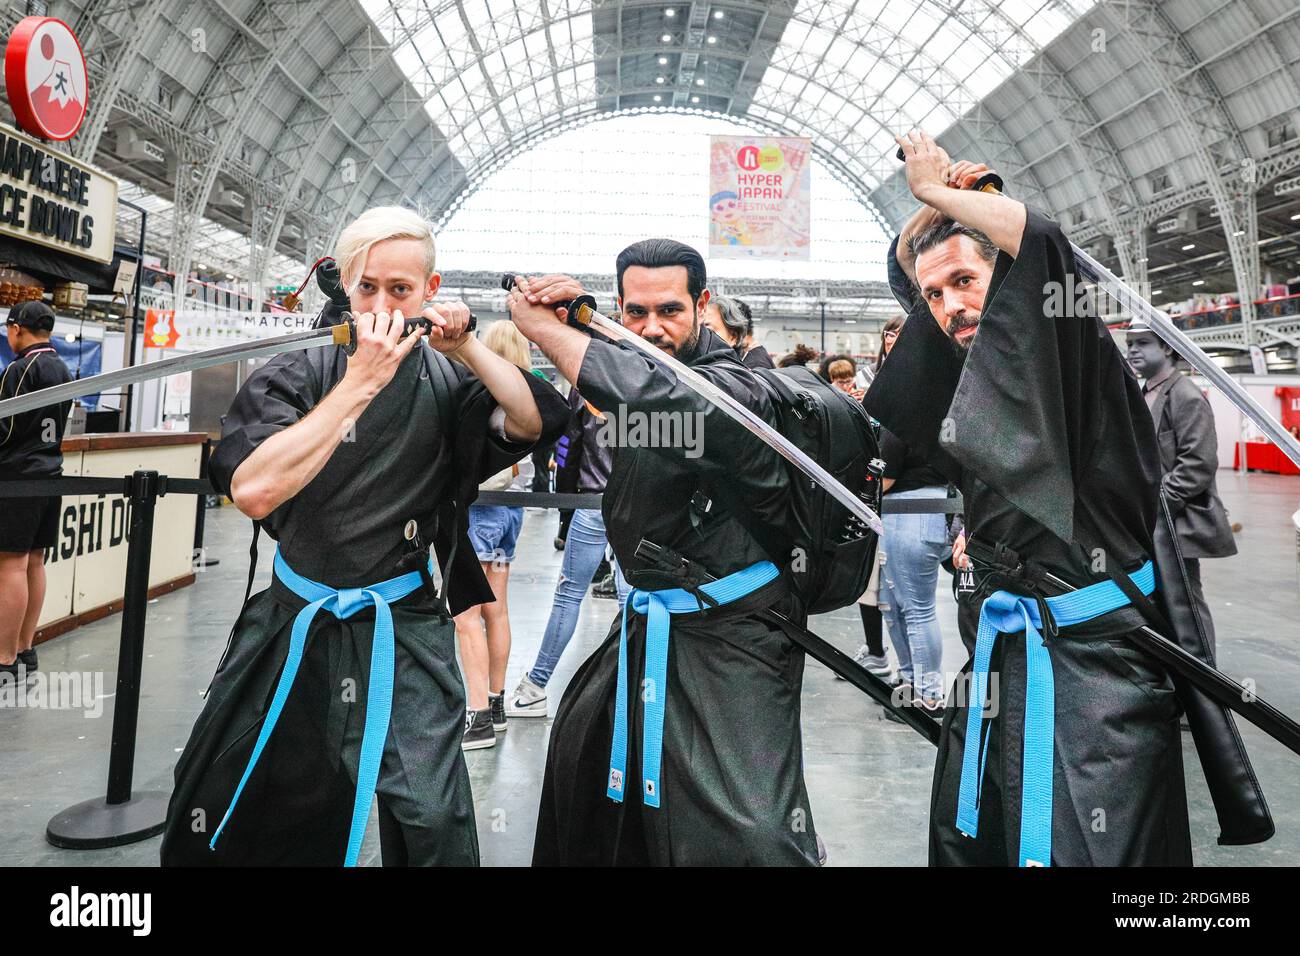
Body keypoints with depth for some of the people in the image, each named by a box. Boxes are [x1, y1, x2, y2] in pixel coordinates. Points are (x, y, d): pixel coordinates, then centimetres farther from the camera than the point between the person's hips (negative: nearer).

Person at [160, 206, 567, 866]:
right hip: (288, 627, 2)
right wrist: (361, 381, -23)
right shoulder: (293, 378, -5)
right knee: (217, 812, 19)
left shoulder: (447, 381, -3)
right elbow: (252, 491, -22)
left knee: (430, 824, -8)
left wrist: (466, 347, -22)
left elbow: (536, 422, -16)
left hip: (402, 637, -2)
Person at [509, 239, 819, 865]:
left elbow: (646, 393, -40)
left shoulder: (731, 389, -21)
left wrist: (538, 322, -26)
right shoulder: (639, 361, 6)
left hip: (730, 640, -8)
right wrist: (571, 317, -10)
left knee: (752, 835, -14)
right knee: (580, 747, 25)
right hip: (649, 623, 9)